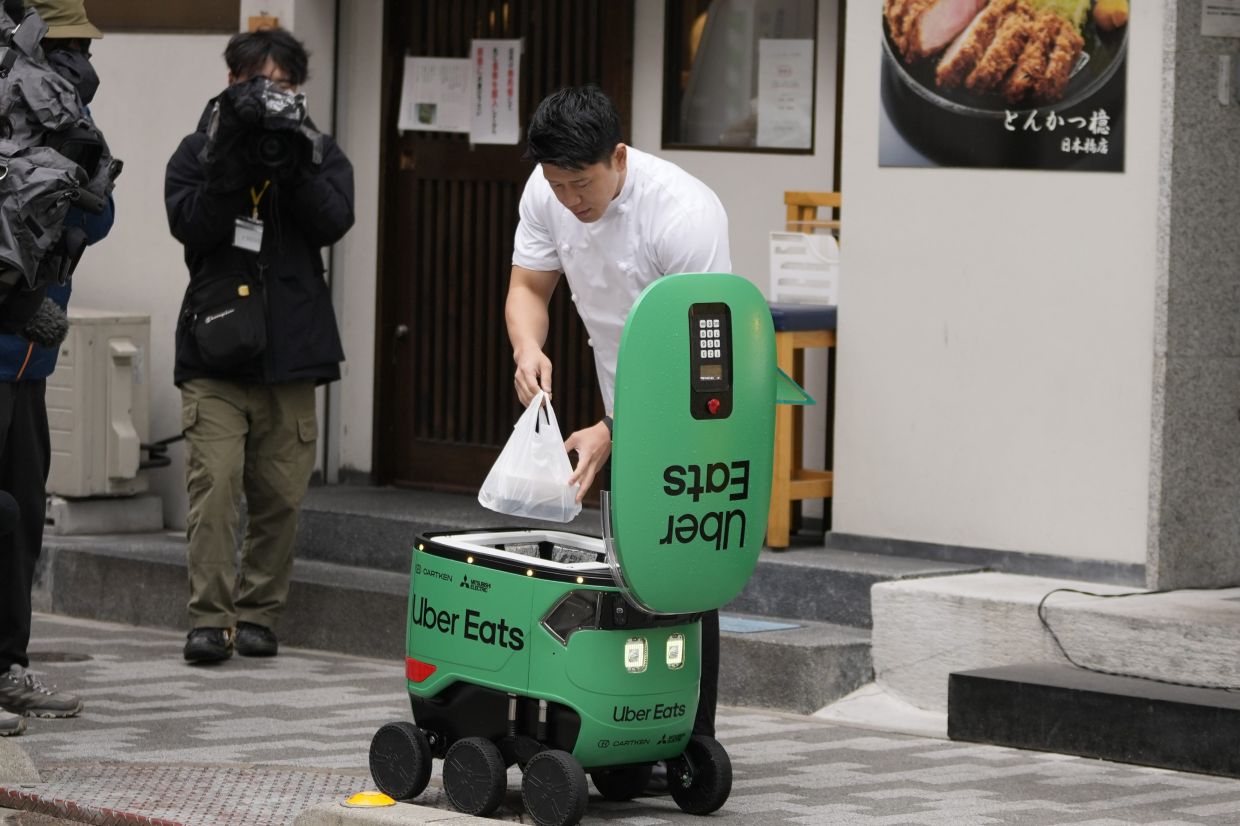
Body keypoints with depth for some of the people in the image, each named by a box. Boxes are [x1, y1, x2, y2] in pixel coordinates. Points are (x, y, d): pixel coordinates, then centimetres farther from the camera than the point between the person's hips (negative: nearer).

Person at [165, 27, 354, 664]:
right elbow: (191, 226, -9)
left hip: (289, 351, 2)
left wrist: (292, 159, -16)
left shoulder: (319, 153, 11)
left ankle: (259, 614, 13)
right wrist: (231, 156, -16)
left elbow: (332, 223, -6)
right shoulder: (199, 151, 7)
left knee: (279, 493, 3)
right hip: (214, 352, -2)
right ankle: (209, 617, -11)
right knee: (214, 481, -13)